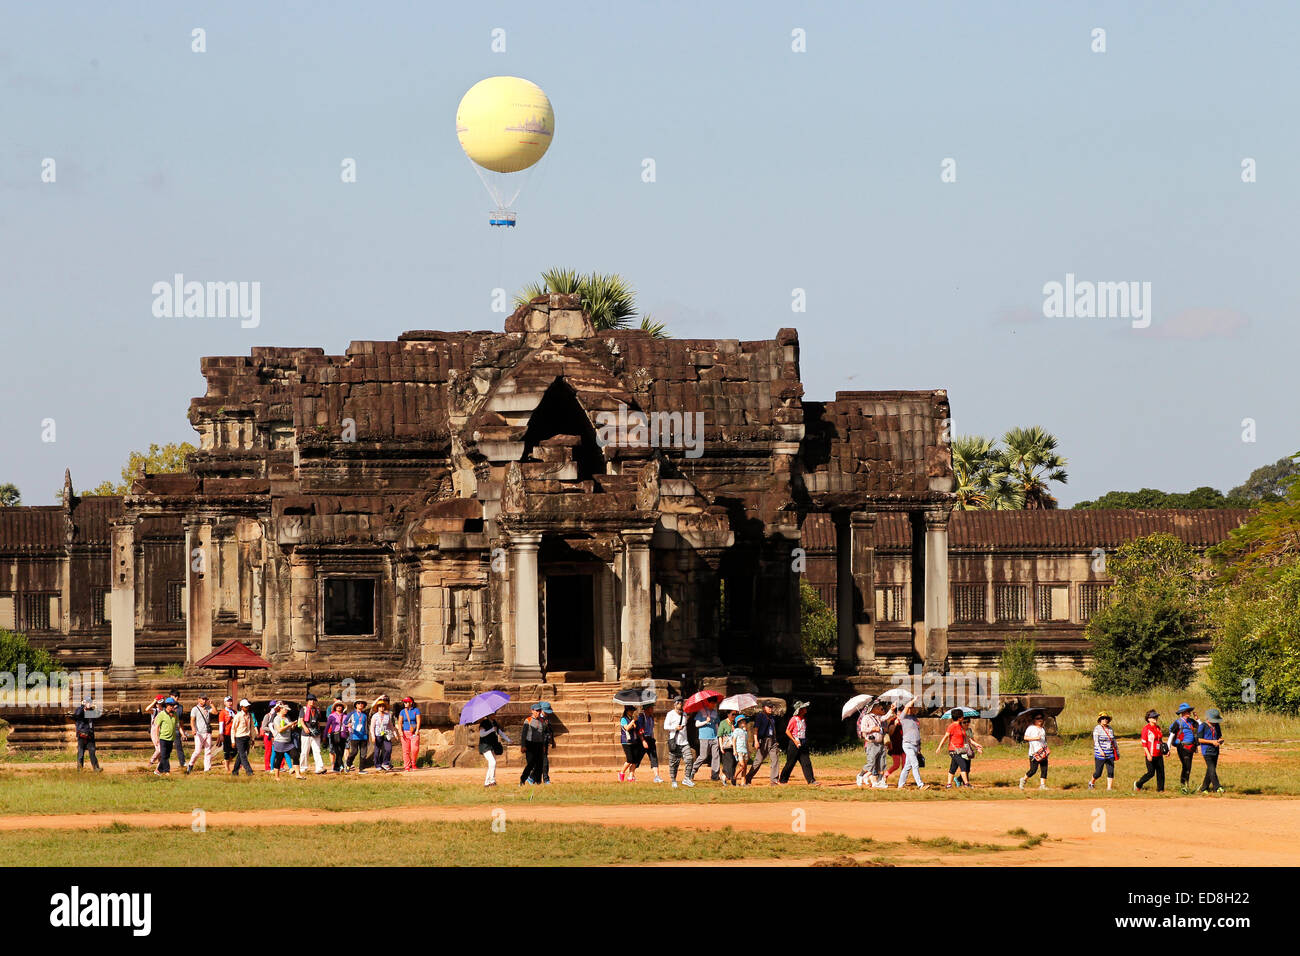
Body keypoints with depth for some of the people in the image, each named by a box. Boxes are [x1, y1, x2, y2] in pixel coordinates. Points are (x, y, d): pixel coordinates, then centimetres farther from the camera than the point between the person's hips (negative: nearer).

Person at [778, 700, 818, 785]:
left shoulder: (804, 719, 12)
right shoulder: (794, 719, -10)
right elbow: (787, 731, -11)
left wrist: (805, 741, 14)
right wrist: (794, 740, -18)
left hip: (803, 743, 7)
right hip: (795, 743, -7)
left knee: (806, 762, -2)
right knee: (790, 763, 1)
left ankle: (811, 781, -6)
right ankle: (783, 781, 15)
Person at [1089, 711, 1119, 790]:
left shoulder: (1110, 729, 10)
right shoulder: (1097, 729, -8)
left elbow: (1114, 741, 19)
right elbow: (1096, 741, -18)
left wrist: (1117, 751, 21)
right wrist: (1100, 751, -32)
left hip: (1110, 754, 5)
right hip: (1100, 755, -5)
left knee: (1111, 772, -5)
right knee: (1098, 773, 2)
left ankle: (1109, 788, -1)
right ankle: (1091, 783, 31)